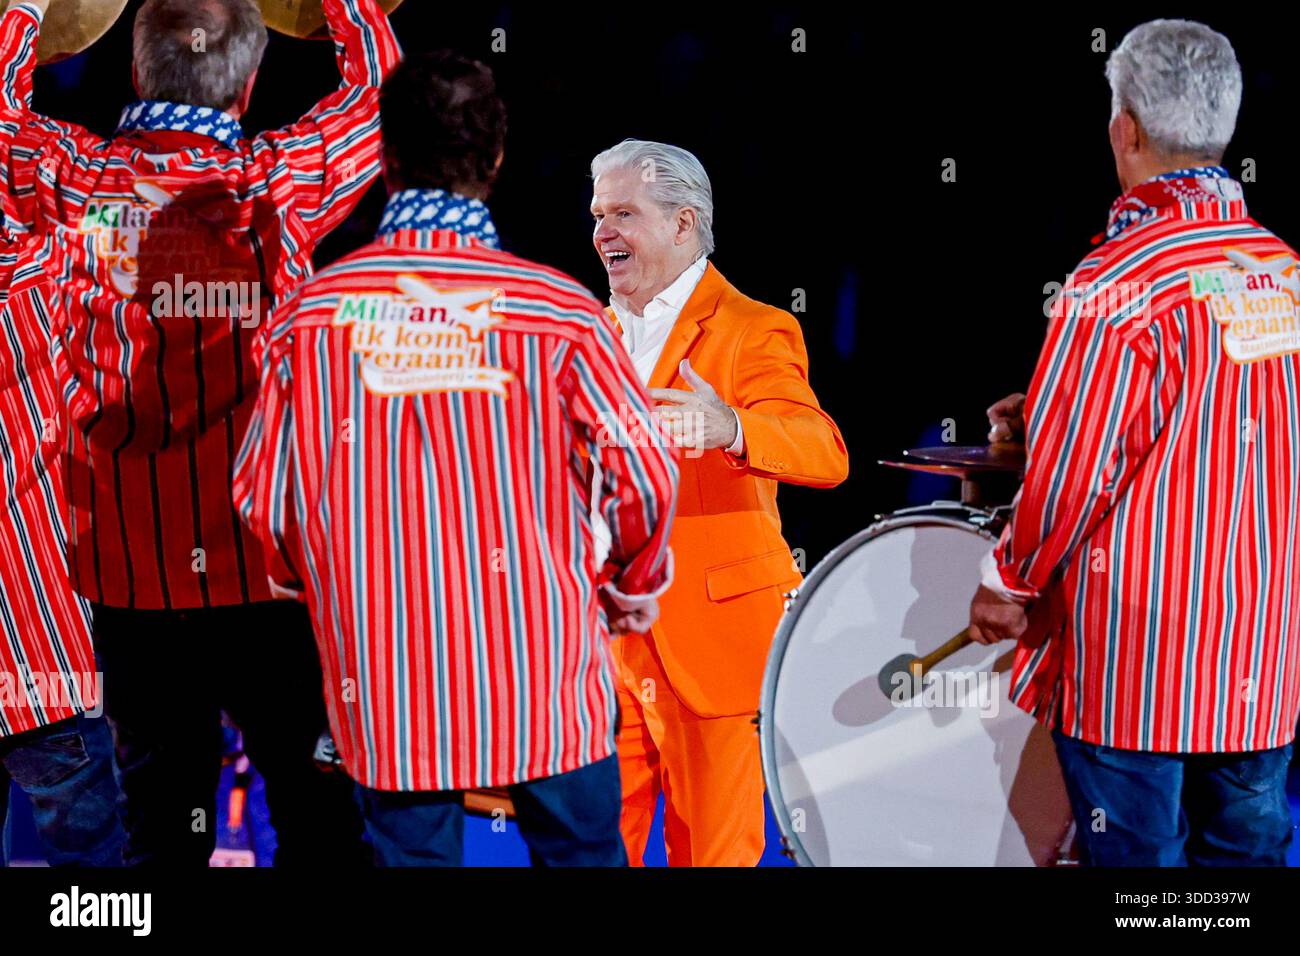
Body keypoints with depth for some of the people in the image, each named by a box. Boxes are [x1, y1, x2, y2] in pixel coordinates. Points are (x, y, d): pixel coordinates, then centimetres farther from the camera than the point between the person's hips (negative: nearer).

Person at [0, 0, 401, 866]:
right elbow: (375, 72, 9)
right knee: (318, 811, 8)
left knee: (161, 822, 10)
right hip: (269, 566, -2)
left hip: (130, 574, 2)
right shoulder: (277, 184, -6)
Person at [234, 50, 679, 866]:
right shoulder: (558, 310, -10)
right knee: (581, 851, 13)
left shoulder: (310, 314, -4)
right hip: (541, 677, -1)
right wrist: (636, 587, 9)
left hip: (384, 675, 2)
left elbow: (262, 495, 1)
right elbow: (646, 473, -10)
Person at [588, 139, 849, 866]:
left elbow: (826, 453, -24)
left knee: (709, 849, 3)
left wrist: (731, 427, -43)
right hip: (602, 634, 6)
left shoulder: (753, 332, -8)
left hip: (710, 634, -5)